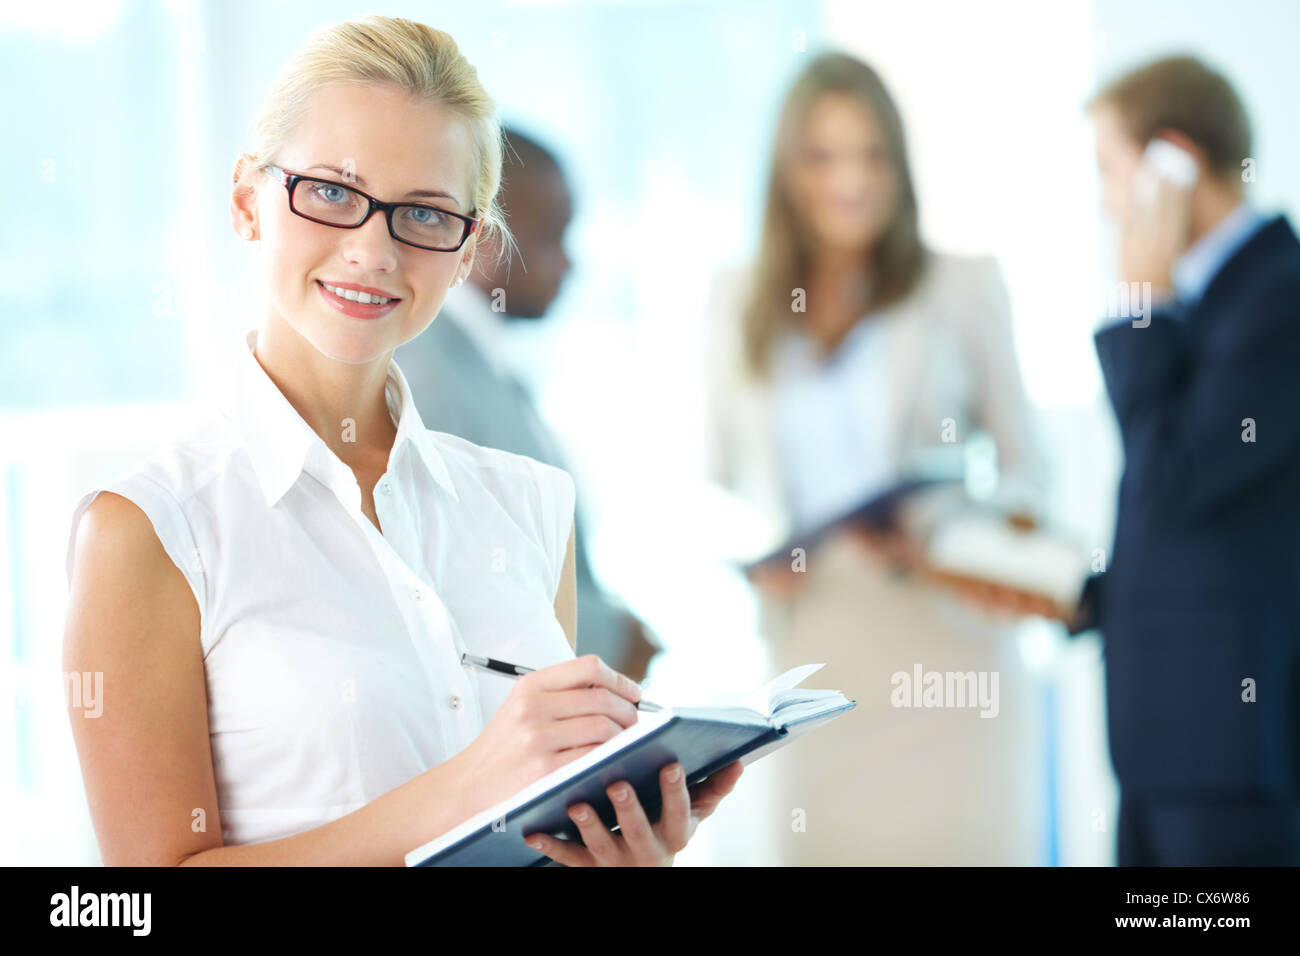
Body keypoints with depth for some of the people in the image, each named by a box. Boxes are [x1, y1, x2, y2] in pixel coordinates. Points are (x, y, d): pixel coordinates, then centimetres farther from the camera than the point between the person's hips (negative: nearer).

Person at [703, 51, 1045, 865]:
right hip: (802, 653, 2)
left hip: (940, 641, -2)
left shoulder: (966, 288, 7)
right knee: (818, 838, -3)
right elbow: (719, 476, 19)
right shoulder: (738, 305, 13)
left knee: (954, 839, -7)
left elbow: (1024, 476, 6)